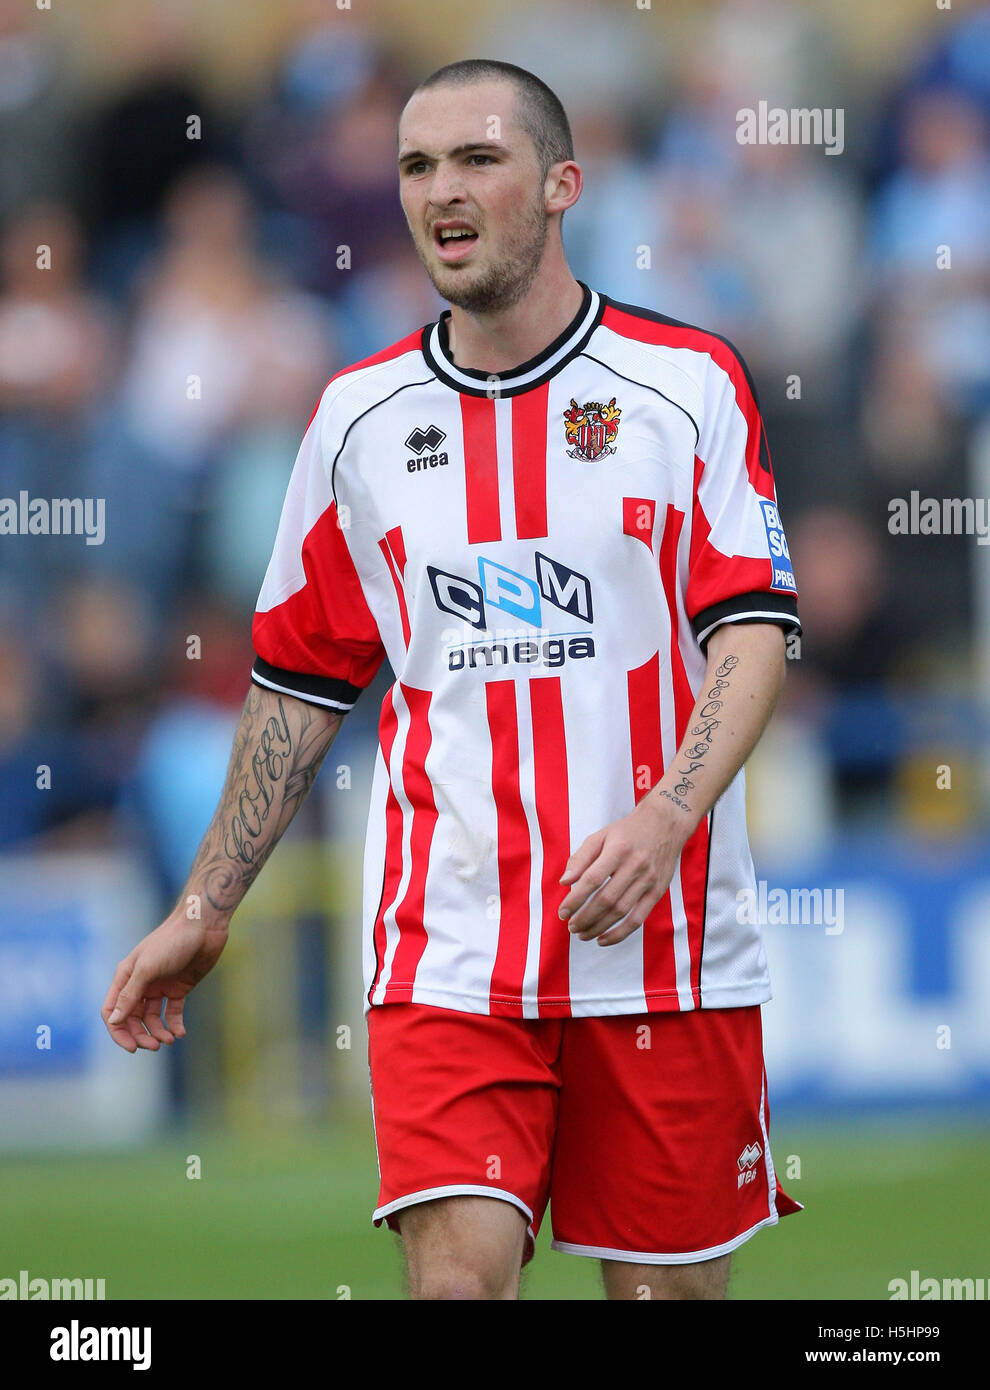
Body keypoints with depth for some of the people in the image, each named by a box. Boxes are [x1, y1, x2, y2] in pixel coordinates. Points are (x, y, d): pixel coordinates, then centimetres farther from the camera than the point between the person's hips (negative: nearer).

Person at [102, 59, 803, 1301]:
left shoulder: (689, 383, 0)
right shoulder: (358, 417, 9)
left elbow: (752, 634, -6)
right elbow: (301, 681, 17)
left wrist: (665, 818, -23)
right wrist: (204, 909, 15)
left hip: (663, 942, -1)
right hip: (446, 944, 1)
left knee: (671, 1286, 3)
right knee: (457, 1275, -14)